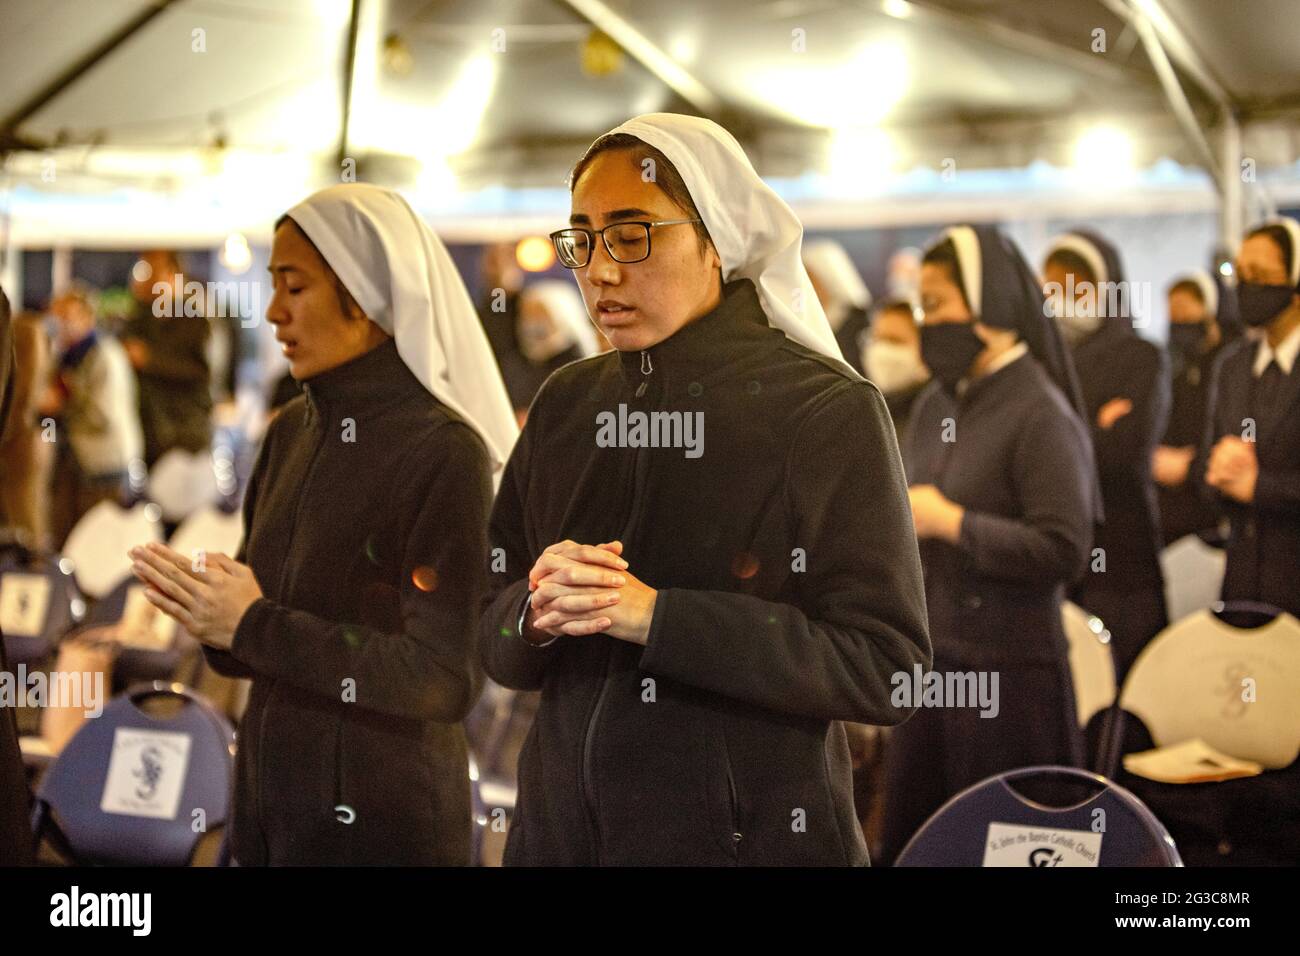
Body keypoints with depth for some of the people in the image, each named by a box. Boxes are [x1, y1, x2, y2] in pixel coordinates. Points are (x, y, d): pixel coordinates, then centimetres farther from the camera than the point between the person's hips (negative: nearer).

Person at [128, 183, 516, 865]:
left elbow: (447, 679, -21)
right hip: (268, 797, 6)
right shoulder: (293, 432, 5)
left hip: (381, 821, -6)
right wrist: (210, 612, -11)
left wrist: (253, 628, -21)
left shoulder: (444, 451, -16)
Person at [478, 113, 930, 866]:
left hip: (754, 832, -4)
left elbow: (886, 668, -17)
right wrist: (538, 613, -17)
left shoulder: (832, 412, -10)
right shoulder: (566, 403, 4)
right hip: (562, 827, 4)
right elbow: (498, 649, 6)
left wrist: (657, 617, -23)